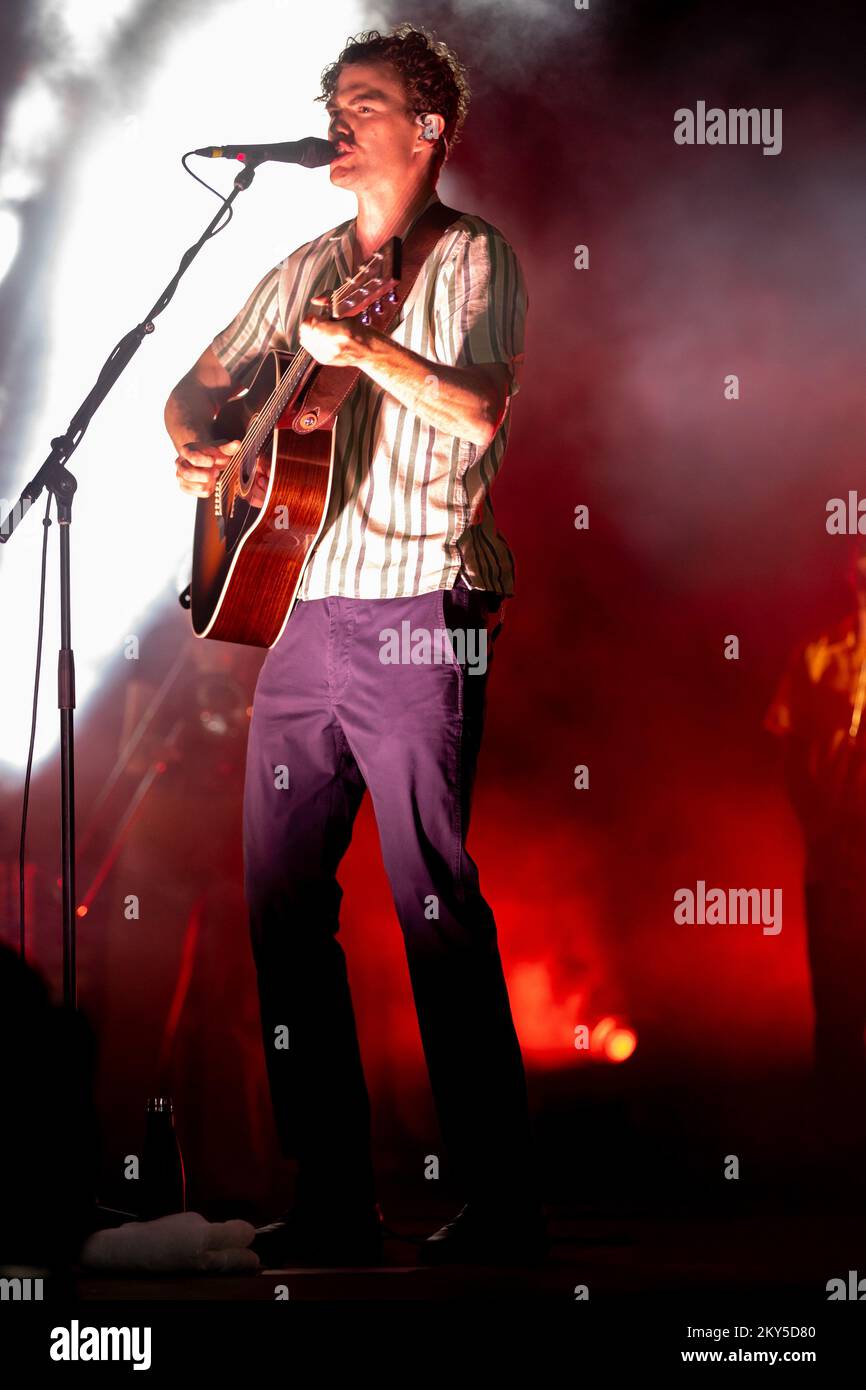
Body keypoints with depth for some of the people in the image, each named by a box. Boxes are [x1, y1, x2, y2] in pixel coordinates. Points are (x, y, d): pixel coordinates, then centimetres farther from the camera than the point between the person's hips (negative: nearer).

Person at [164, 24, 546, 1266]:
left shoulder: (472, 259, 0)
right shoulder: (308, 269, 18)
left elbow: (481, 412, -16)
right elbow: (200, 385, 22)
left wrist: (364, 349, -26)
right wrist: (195, 445, 1)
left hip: (419, 615, -7)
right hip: (301, 607, 7)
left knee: (437, 907, -8)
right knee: (281, 900, 4)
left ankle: (504, 1210, 2)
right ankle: (335, 1203, 13)